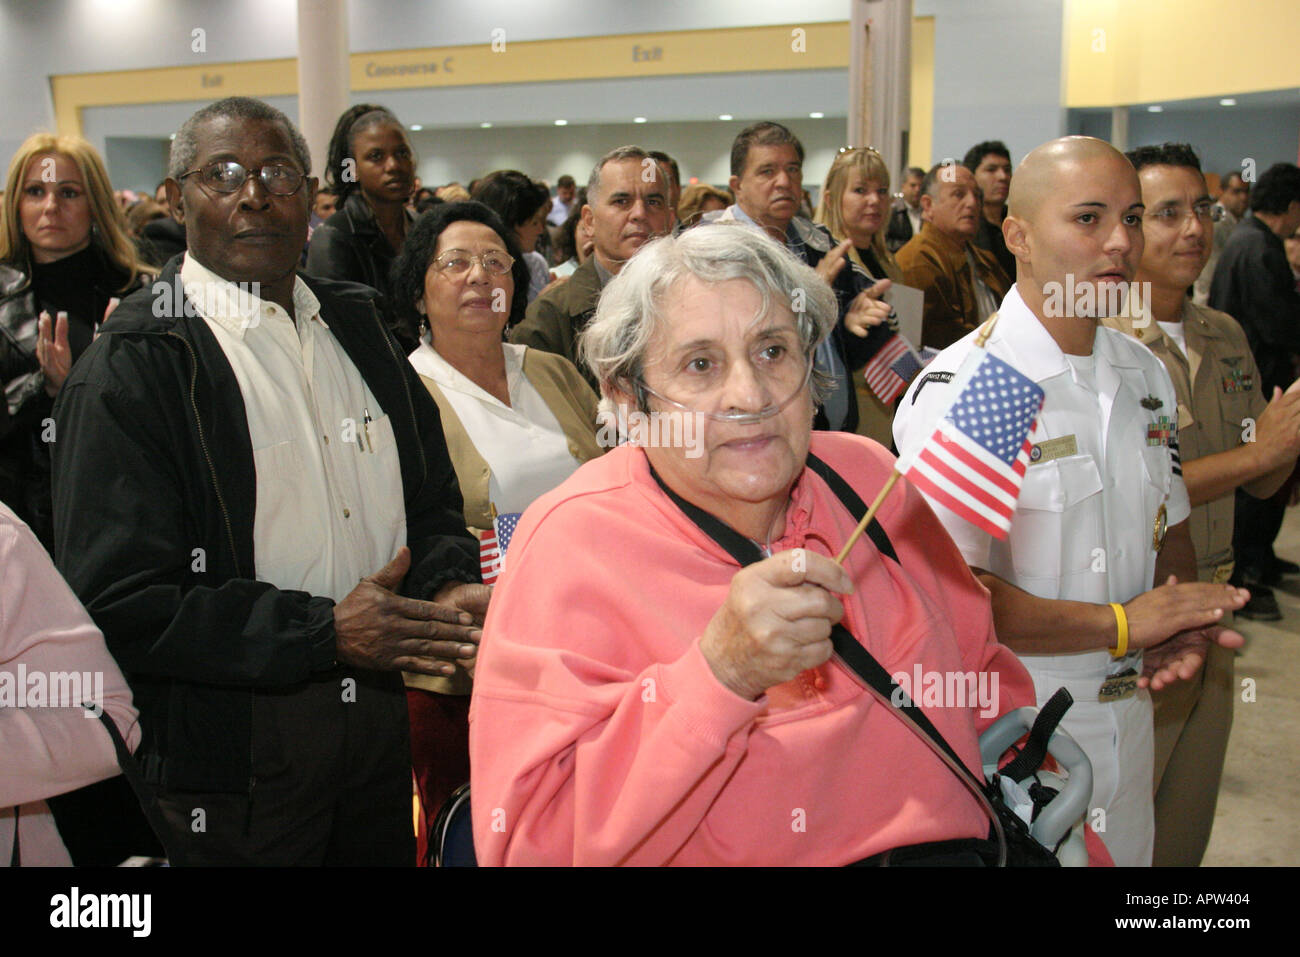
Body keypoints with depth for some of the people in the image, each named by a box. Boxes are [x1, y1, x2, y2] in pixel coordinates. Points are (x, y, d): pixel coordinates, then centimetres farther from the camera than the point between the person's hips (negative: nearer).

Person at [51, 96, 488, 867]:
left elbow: (430, 501, 14)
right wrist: (324, 632, -21)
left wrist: (447, 588, -7)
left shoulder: (357, 327, 8)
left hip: (379, 724, 6)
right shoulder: (130, 369, -12)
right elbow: (117, 603, -17)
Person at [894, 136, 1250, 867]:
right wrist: (1123, 626, -20)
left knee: (1124, 856, 21)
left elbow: (1169, 525, 15)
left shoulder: (1146, 374, 5)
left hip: (1127, 718, 7)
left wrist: (1179, 627, -5)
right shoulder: (958, 389, -19)